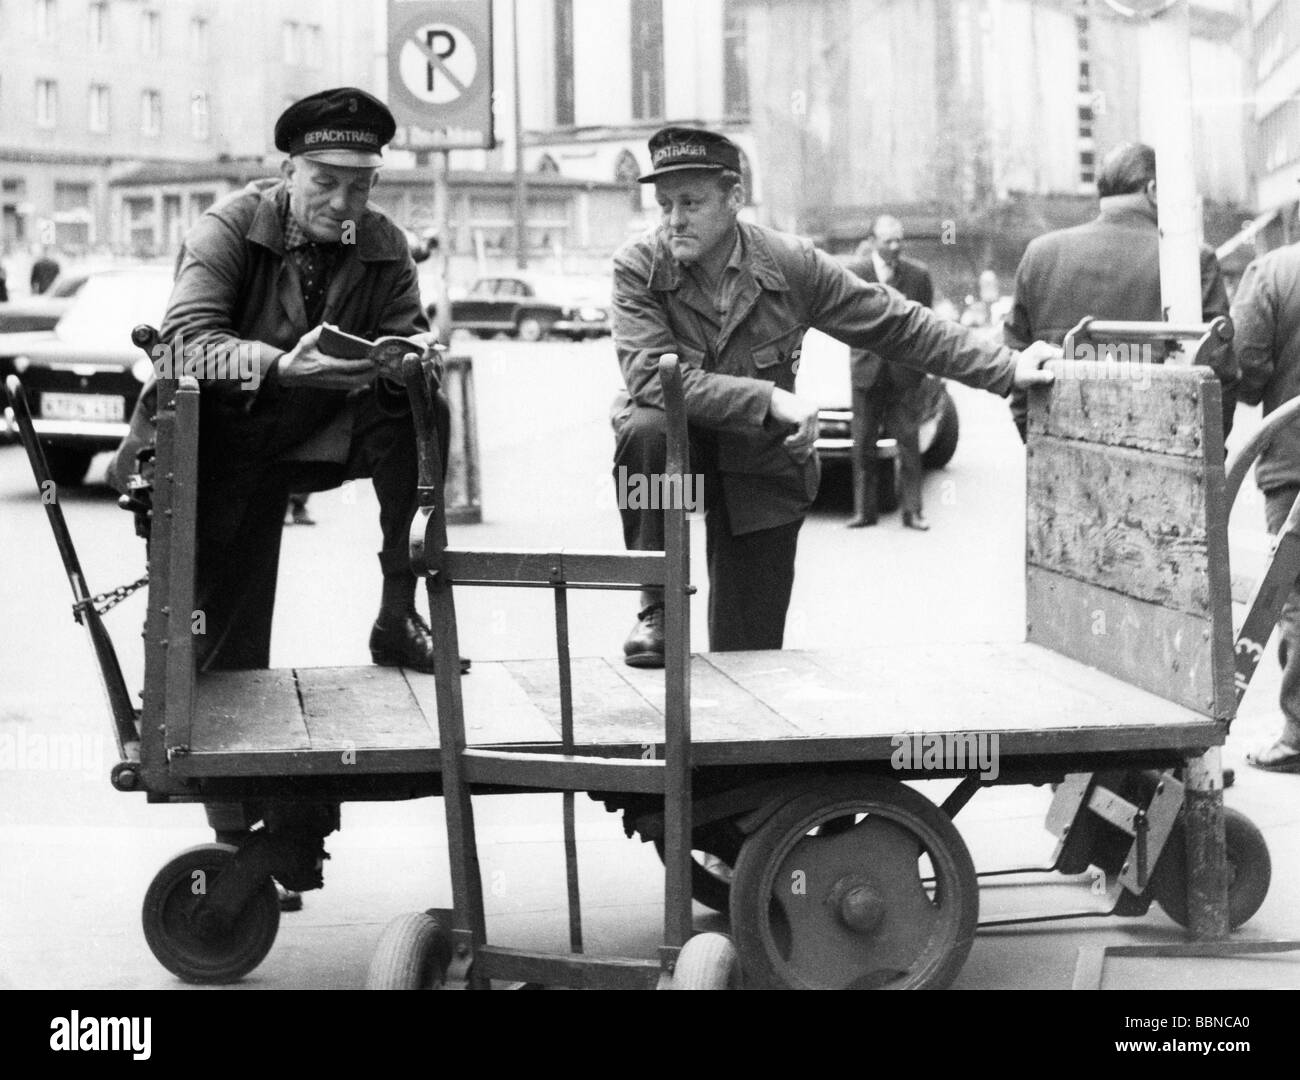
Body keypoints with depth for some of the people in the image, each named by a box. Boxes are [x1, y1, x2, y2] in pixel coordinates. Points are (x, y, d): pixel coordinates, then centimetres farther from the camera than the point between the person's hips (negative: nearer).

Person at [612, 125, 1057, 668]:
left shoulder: (791, 264, -11)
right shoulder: (637, 267, -15)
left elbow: (896, 323, -4)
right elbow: (651, 377, -27)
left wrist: (1007, 369, -8)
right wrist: (770, 399, -34)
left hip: (761, 467, 1)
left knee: (748, 655, -3)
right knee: (644, 428, -35)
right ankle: (657, 609, -18)